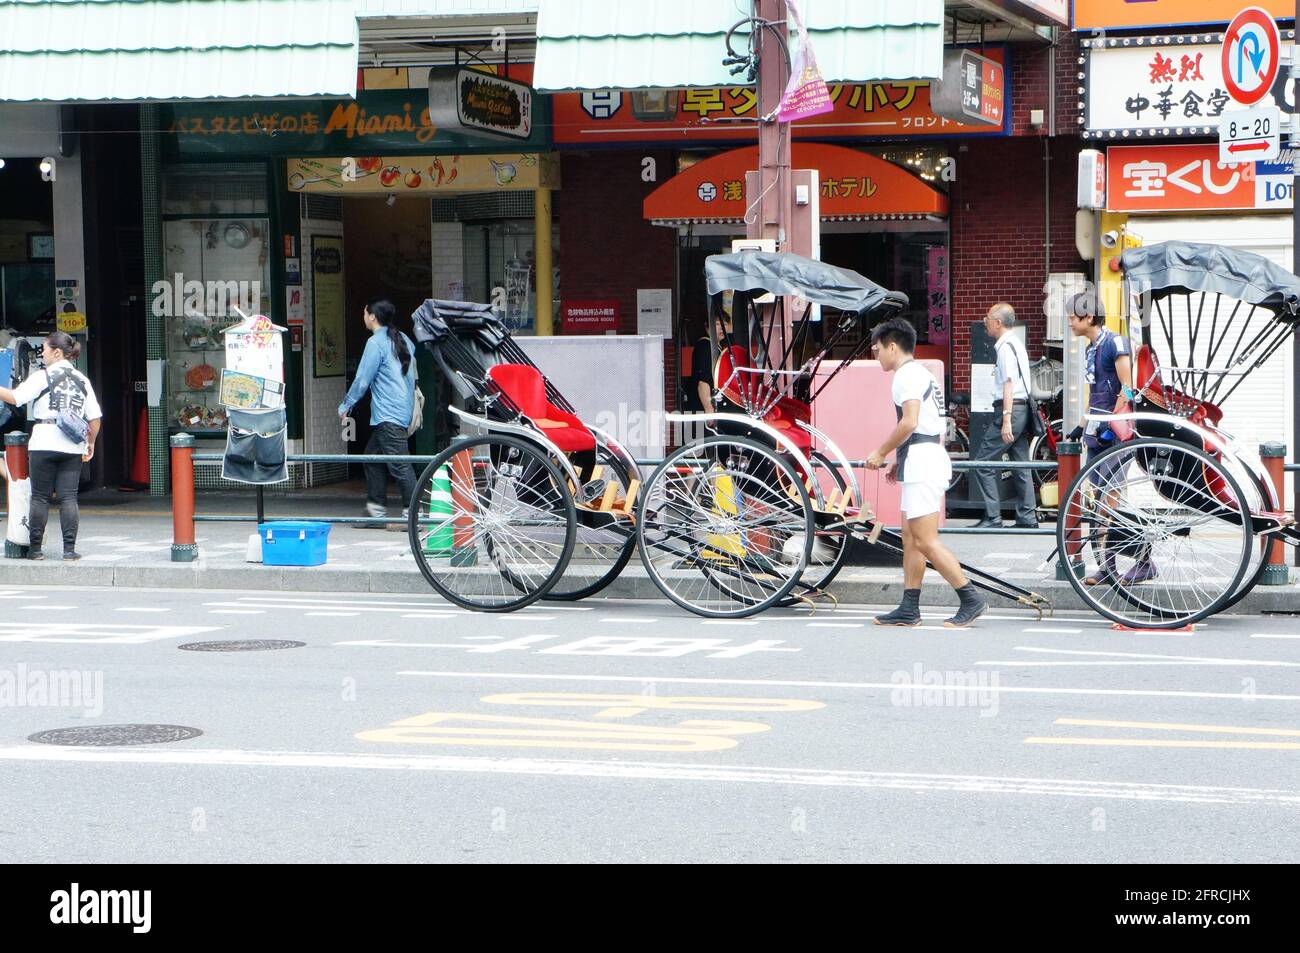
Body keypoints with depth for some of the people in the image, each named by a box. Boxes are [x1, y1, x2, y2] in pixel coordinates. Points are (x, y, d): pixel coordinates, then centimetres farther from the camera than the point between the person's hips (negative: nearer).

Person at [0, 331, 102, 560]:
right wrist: (91, 442, 20)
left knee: (40, 497, 3)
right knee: (68, 497, 4)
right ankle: (69, 548, -1)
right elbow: (95, 417, 10)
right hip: (73, 445, 4)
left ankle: (35, 547, 6)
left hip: (44, 444, -4)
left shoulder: (42, 377, -4)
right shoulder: (82, 380, 12)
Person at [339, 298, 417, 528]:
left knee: (399, 462, -10)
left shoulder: (376, 343, -12)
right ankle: (376, 510, 18)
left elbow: (362, 380, -10)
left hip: (388, 414, -10)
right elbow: (411, 371, 19)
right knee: (373, 455, 16)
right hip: (403, 409, 10)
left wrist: (345, 406, 0)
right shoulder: (403, 339, 13)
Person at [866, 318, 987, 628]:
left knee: (925, 541, -11)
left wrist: (881, 453, -12)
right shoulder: (922, 373, 22)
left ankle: (971, 599, -10)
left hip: (922, 463, -11)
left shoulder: (907, 375, -11)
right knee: (911, 536, 11)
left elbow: (909, 423, -22)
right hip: (924, 461, 11)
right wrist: (899, 460, 20)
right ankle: (909, 609, 12)